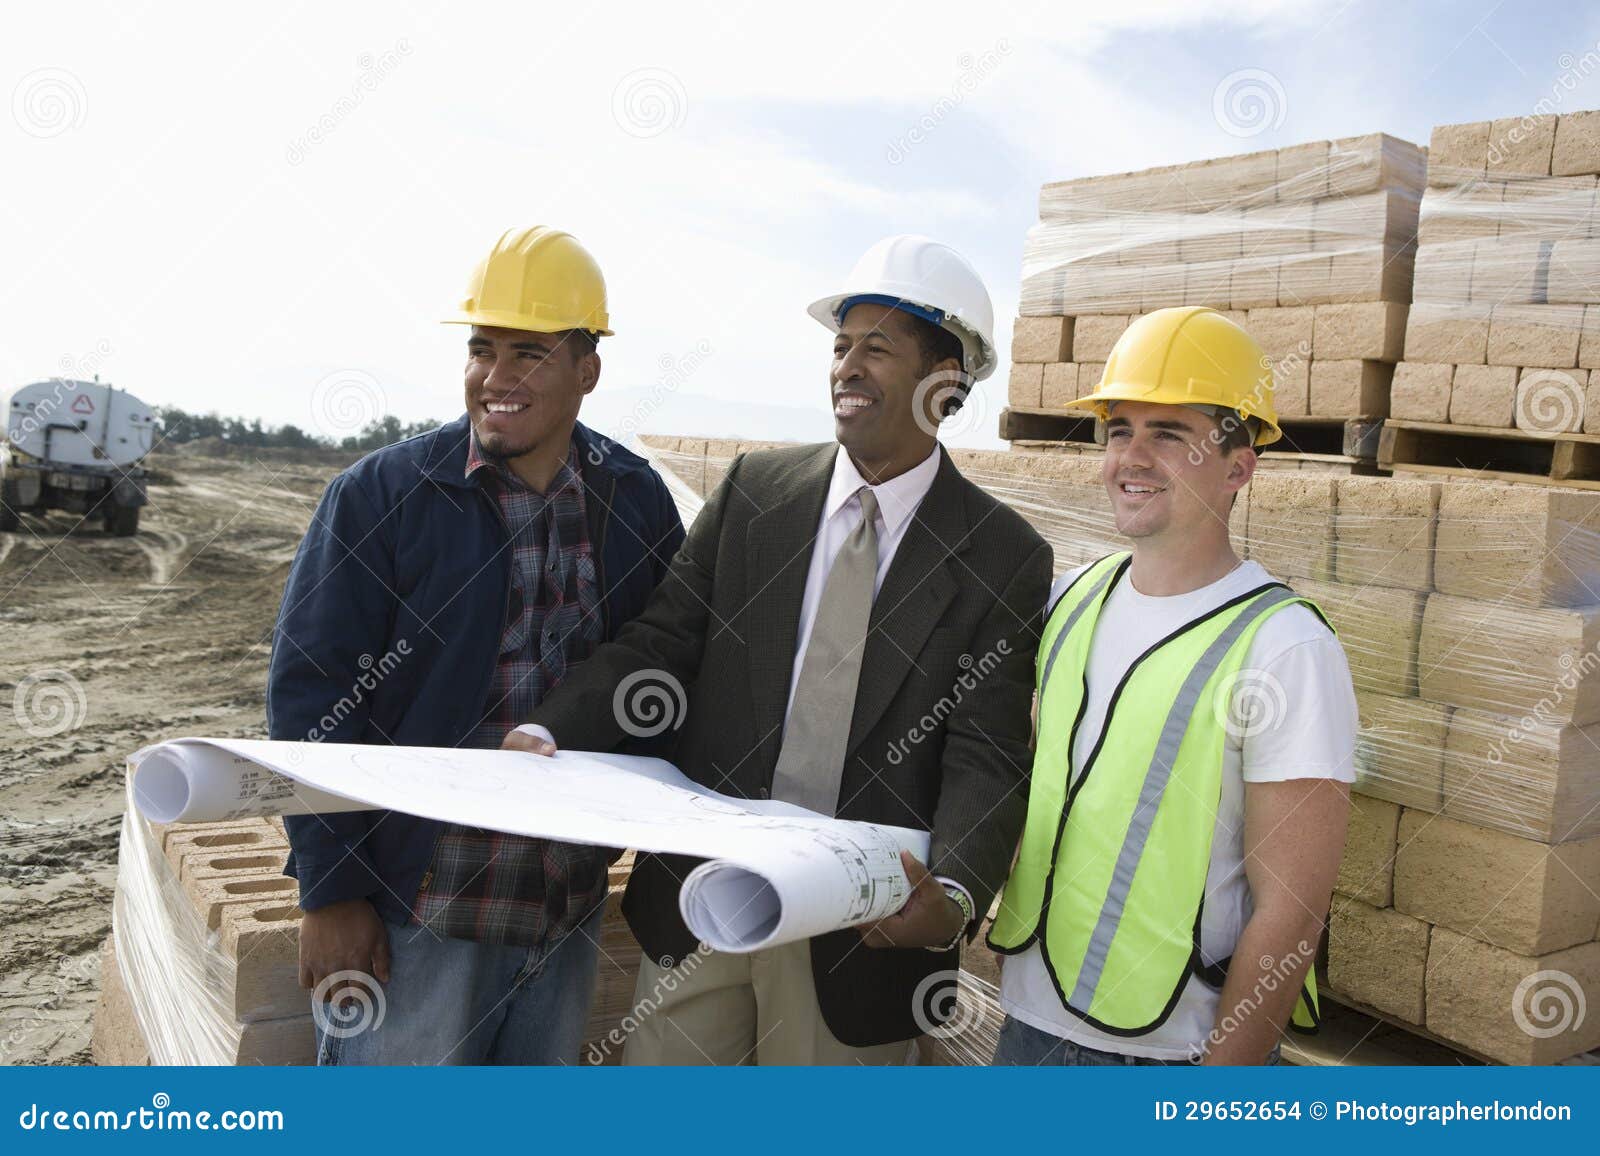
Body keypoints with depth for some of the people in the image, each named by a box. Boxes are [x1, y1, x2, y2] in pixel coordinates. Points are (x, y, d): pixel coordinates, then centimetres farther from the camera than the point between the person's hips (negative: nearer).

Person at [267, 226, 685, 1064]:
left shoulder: (638, 501, 2)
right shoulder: (379, 494, -8)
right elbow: (306, 692, -9)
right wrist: (330, 893, -11)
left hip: (568, 914, 4)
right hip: (407, 913, -4)